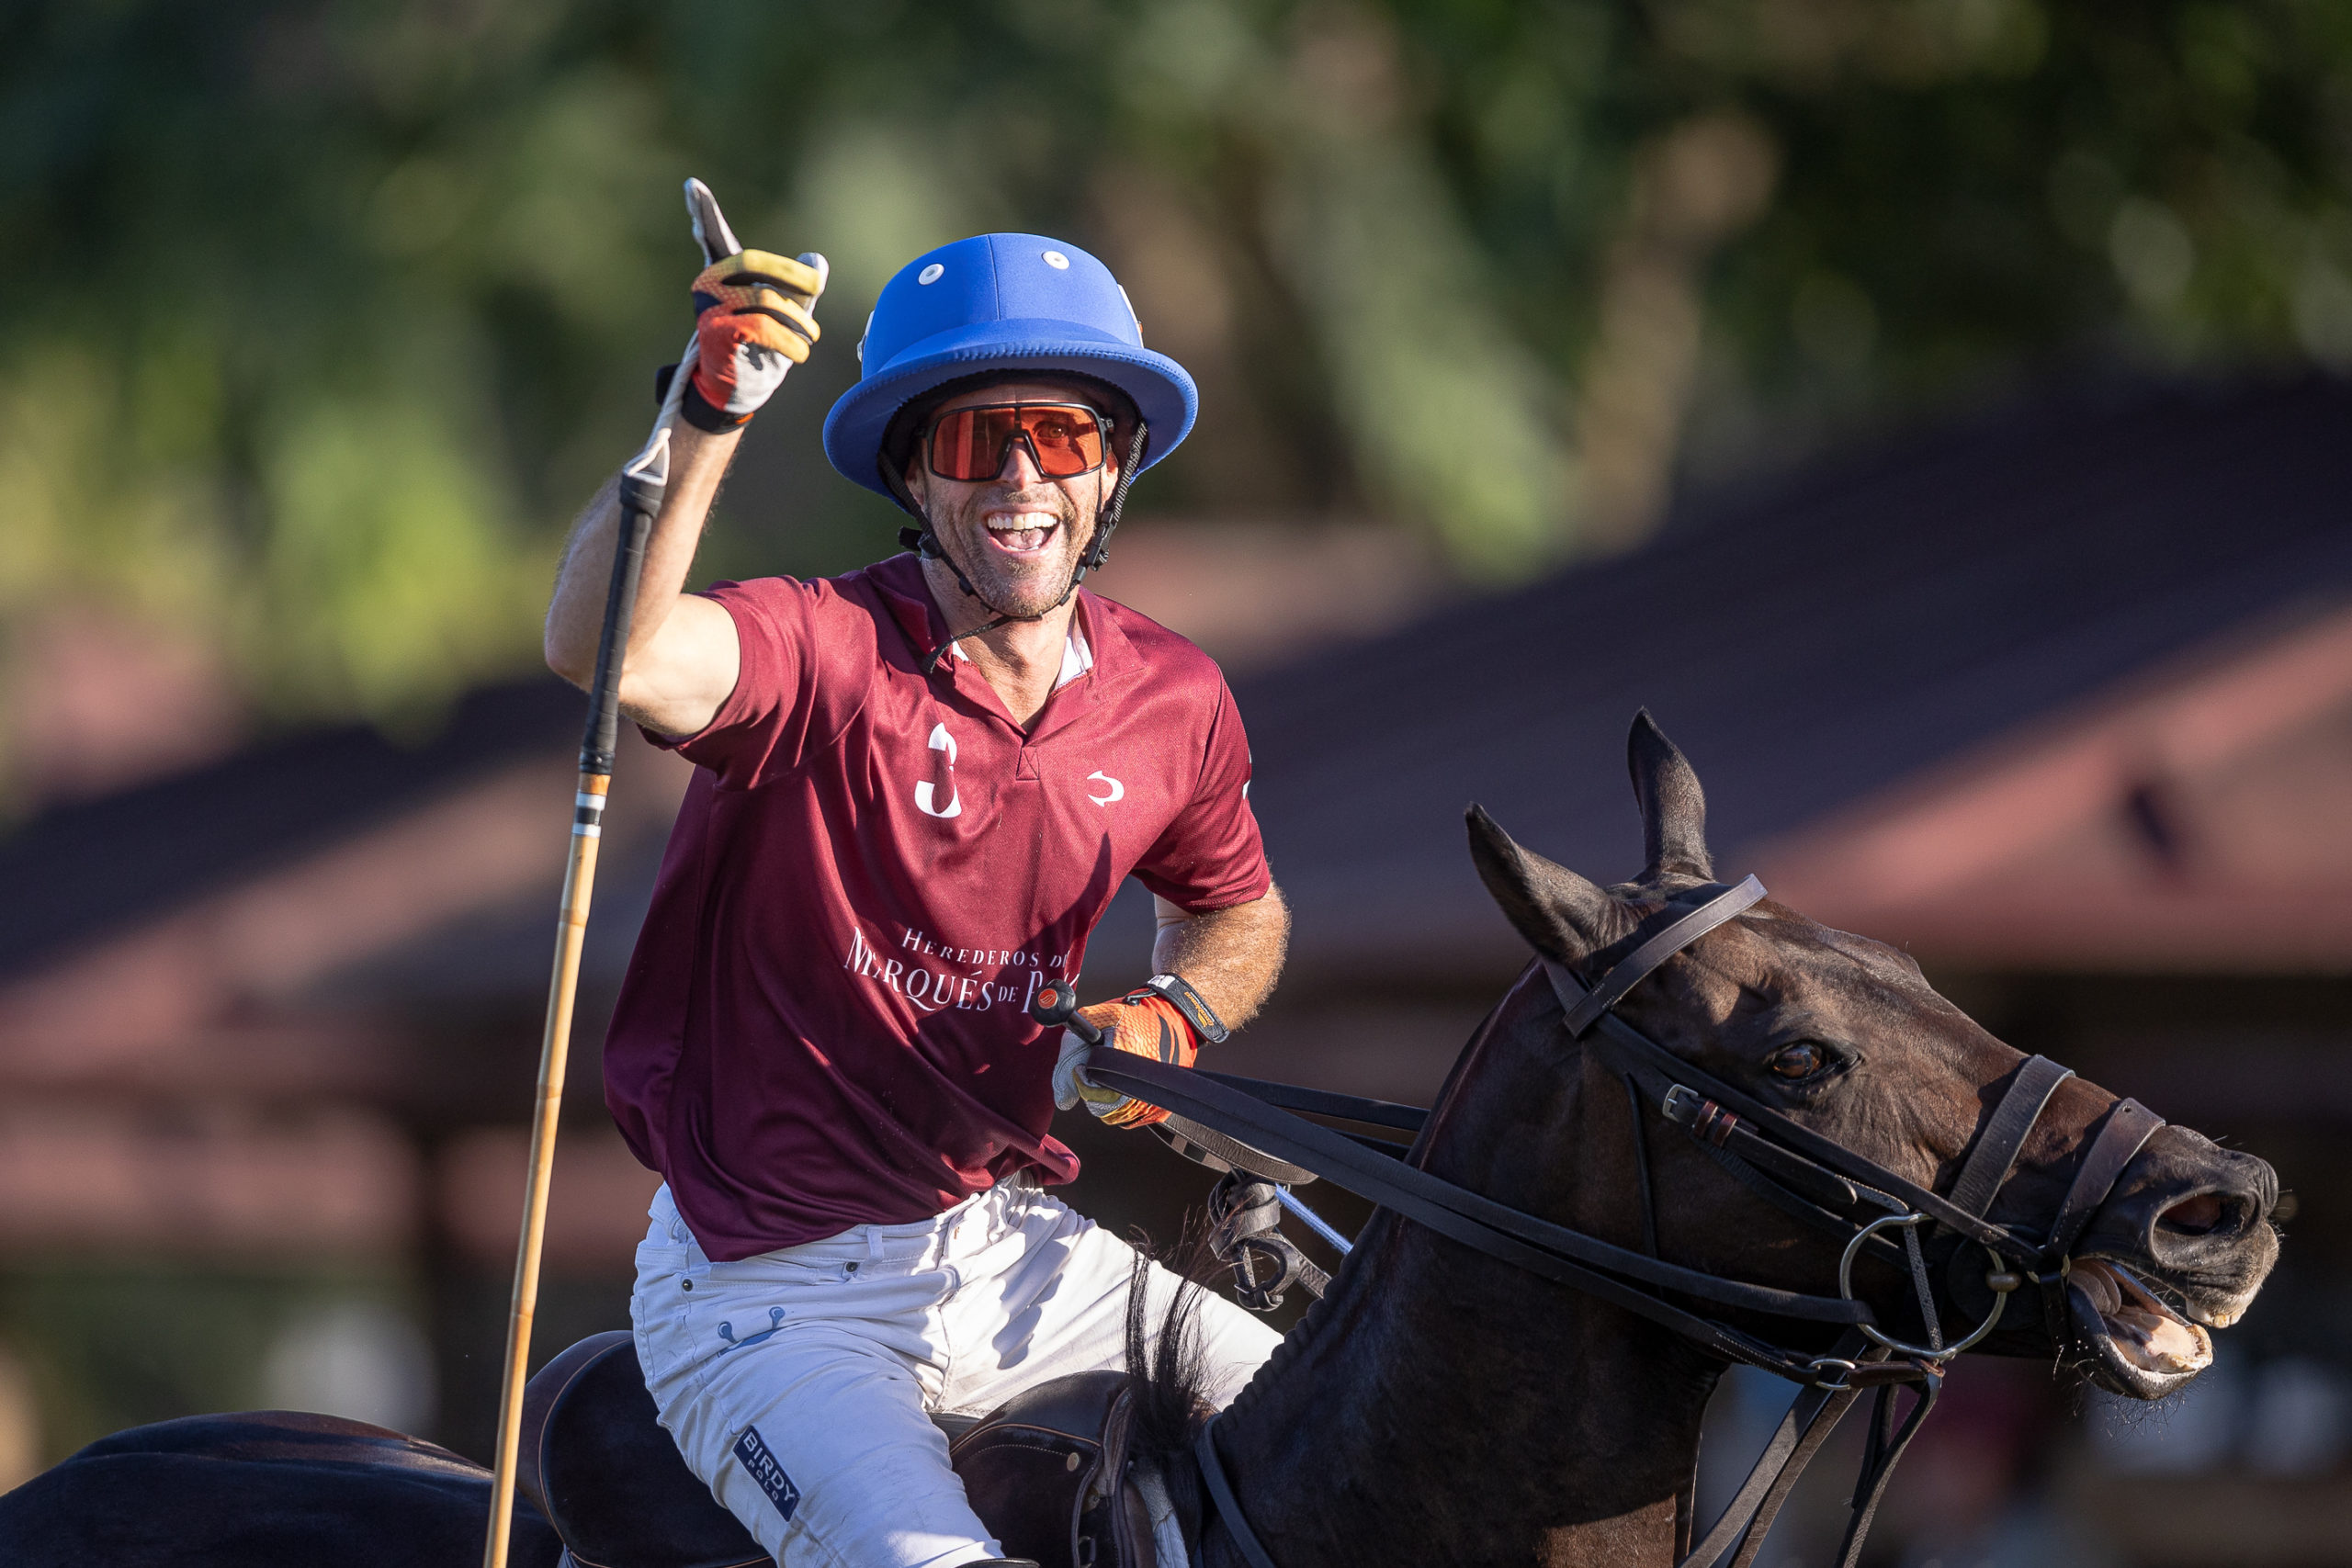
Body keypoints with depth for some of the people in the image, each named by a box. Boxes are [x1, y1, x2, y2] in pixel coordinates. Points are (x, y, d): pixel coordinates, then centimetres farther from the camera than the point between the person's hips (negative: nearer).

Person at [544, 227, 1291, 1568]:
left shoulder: (1173, 703, 2)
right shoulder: (823, 653, -16)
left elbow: (1239, 908, 22)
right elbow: (605, 653, -39)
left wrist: (1173, 1015, 0)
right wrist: (708, 415, -49)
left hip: (1010, 1250, 6)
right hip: (772, 1294, -6)